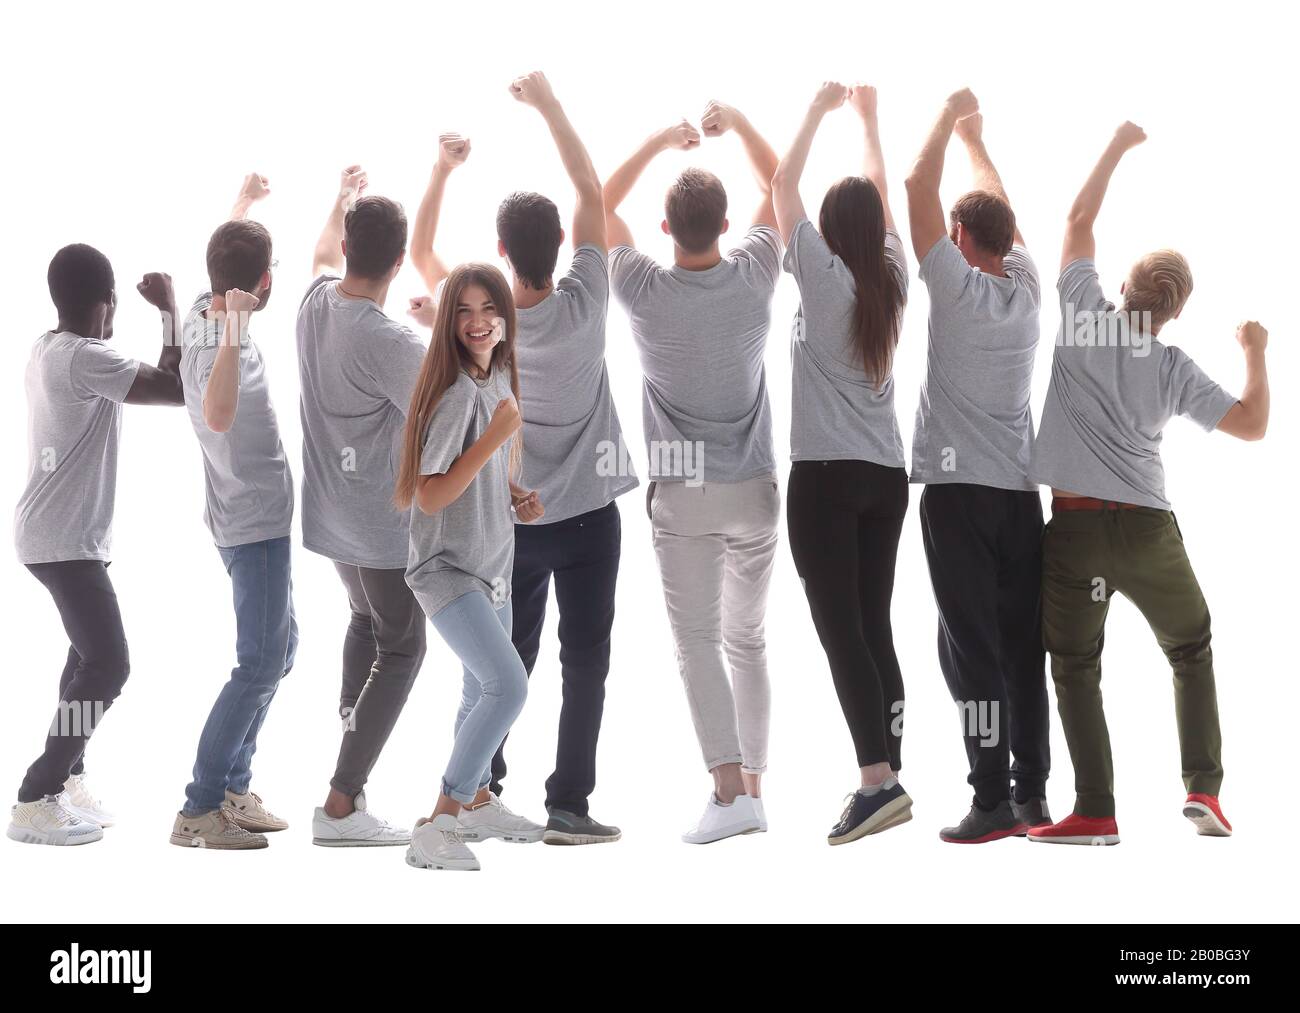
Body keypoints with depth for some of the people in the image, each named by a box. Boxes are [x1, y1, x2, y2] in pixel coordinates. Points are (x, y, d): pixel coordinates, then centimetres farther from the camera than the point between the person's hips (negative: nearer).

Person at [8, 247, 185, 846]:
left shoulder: (49, 351, 7)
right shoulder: (84, 359, -22)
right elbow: (178, 389, -26)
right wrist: (170, 310, -15)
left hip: (56, 533, 11)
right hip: (66, 540, -11)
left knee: (92, 655, 22)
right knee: (108, 664, -12)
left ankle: (66, 780, 30)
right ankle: (34, 803, -11)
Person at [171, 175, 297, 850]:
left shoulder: (203, 313, 1)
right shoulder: (219, 341, -26)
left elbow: (223, 266, 26)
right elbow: (218, 414, -48)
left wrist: (244, 204, 39)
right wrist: (234, 338, -57)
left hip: (253, 518, 11)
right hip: (256, 522, -11)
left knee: (279, 646, 18)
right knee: (259, 664, -11)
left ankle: (233, 787, 21)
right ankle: (199, 810, -11)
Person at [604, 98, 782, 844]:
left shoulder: (646, 291, -11)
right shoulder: (752, 279, -7)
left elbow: (603, 205, 5)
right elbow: (780, 186, 10)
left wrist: (661, 142, 9)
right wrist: (738, 123, 14)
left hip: (682, 493, -2)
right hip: (754, 487, 3)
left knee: (698, 643, -2)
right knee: (748, 640, 13)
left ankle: (729, 789, -14)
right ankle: (753, 788, 13)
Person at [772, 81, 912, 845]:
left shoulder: (823, 279, -7)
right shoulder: (893, 281, 7)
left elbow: (782, 187, -1)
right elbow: (881, 197, 21)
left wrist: (821, 110, 7)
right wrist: (869, 115, 27)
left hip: (826, 476, -6)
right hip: (887, 476, 6)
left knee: (842, 632, -9)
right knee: (875, 629, 9)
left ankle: (880, 783, -19)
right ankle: (887, 780, 8)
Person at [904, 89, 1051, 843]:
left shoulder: (958, 288, -8)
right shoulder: (1026, 288, 6)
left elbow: (919, 191, -6)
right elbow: (1004, 214, 23)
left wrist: (949, 119, 6)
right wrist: (976, 138, 33)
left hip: (959, 489, -6)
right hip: (1020, 490, 6)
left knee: (974, 648, -7)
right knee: (1023, 647, 8)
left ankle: (994, 804, -9)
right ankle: (1032, 795, 12)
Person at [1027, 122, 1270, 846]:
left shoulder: (1086, 315, 2)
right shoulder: (1175, 368, 3)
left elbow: (1081, 220, 12)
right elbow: (1252, 424, 3)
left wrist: (1120, 145, 19)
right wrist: (1256, 352, 17)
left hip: (1073, 523, -1)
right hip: (1148, 527, 1)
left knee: (1076, 667, 5)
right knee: (1192, 651, 20)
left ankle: (1096, 811, -4)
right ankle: (1204, 787, 9)